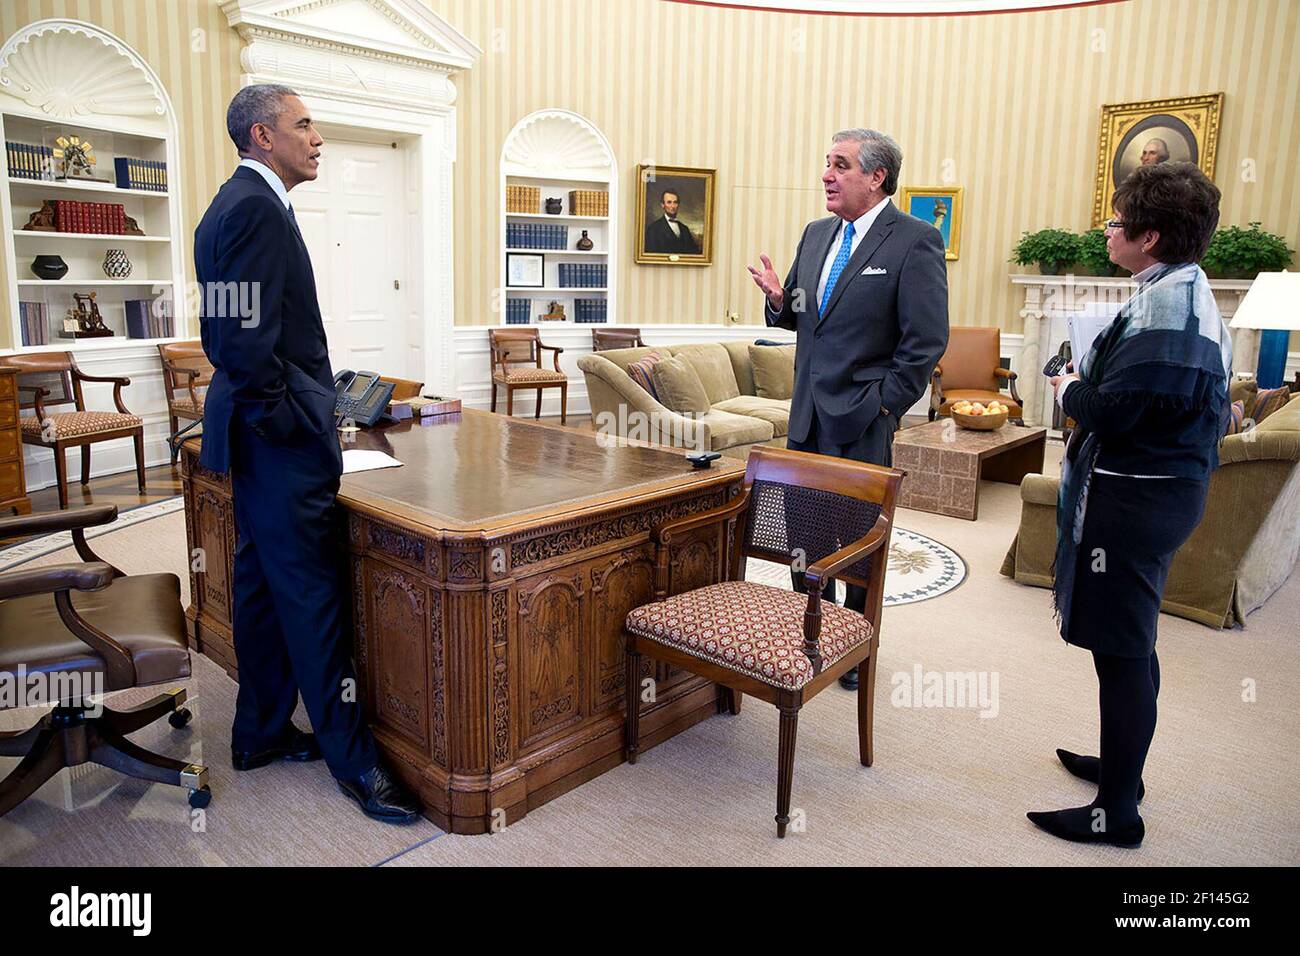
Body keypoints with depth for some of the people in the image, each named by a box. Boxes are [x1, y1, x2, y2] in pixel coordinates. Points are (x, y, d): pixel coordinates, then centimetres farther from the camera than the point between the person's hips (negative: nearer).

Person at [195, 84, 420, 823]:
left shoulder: (242, 204, 17)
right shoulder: (255, 209, -15)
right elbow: (245, 339, -24)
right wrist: (286, 422, -15)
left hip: (263, 437, 11)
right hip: (281, 441, -11)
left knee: (264, 584, 17)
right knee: (315, 596, -4)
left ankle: (261, 734, 31)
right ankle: (354, 761, 7)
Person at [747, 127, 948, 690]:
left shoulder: (914, 241, -10)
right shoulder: (816, 234, 12)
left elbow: (927, 341, -13)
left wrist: (883, 405, -14)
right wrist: (780, 300, -3)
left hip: (863, 419, -6)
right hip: (807, 414, 7)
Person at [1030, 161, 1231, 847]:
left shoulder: (1165, 303, -20)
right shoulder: (1190, 292, 13)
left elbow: (1110, 410, -24)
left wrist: (1069, 390, -5)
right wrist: (1086, 386, 8)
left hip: (1134, 499, -11)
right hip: (1160, 488, 11)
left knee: (1121, 651, -1)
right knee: (1132, 645, 21)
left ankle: (1117, 812, 12)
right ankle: (1121, 765, 38)